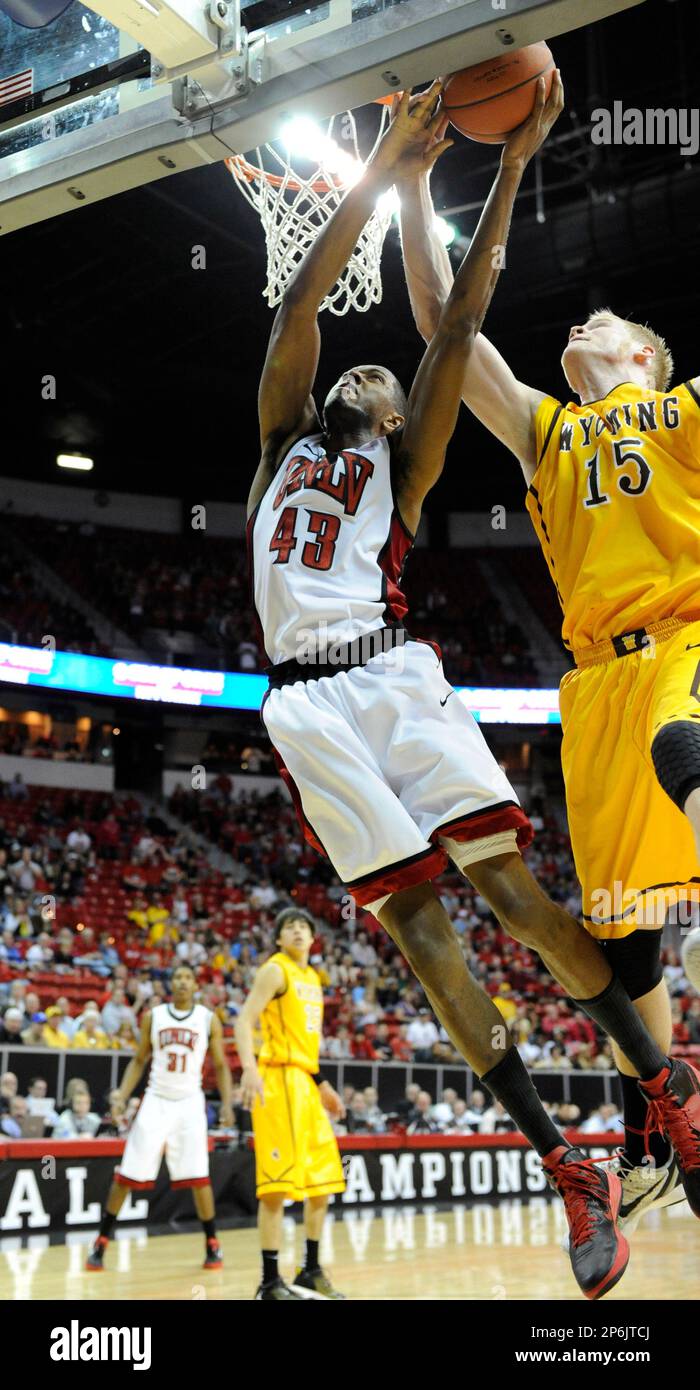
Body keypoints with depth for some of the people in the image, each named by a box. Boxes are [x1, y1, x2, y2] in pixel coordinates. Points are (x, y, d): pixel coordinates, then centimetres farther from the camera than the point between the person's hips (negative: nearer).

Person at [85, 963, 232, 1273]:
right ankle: (101, 1242, 13)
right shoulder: (152, 1017, 2)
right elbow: (139, 1061, 10)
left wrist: (226, 1103, -8)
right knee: (126, 1175, 0)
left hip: (189, 1103, -1)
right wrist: (122, 1096, -2)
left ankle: (212, 1245, 9)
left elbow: (221, 1065, 4)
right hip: (156, 1100, 1)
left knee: (198, 1177, -7)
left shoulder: (209, 1019, 0)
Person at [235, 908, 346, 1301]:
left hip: (307, 1082, 9)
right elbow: (245, 1021, -16)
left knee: (324, 1180, 13)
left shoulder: (313, 977, 19)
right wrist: (250, 1068, -31)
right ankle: (271, 1282, -4)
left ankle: (312, 1271, 24)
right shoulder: (275, 970, -6)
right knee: (278, 1183, -10)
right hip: (280, 1078, -9)